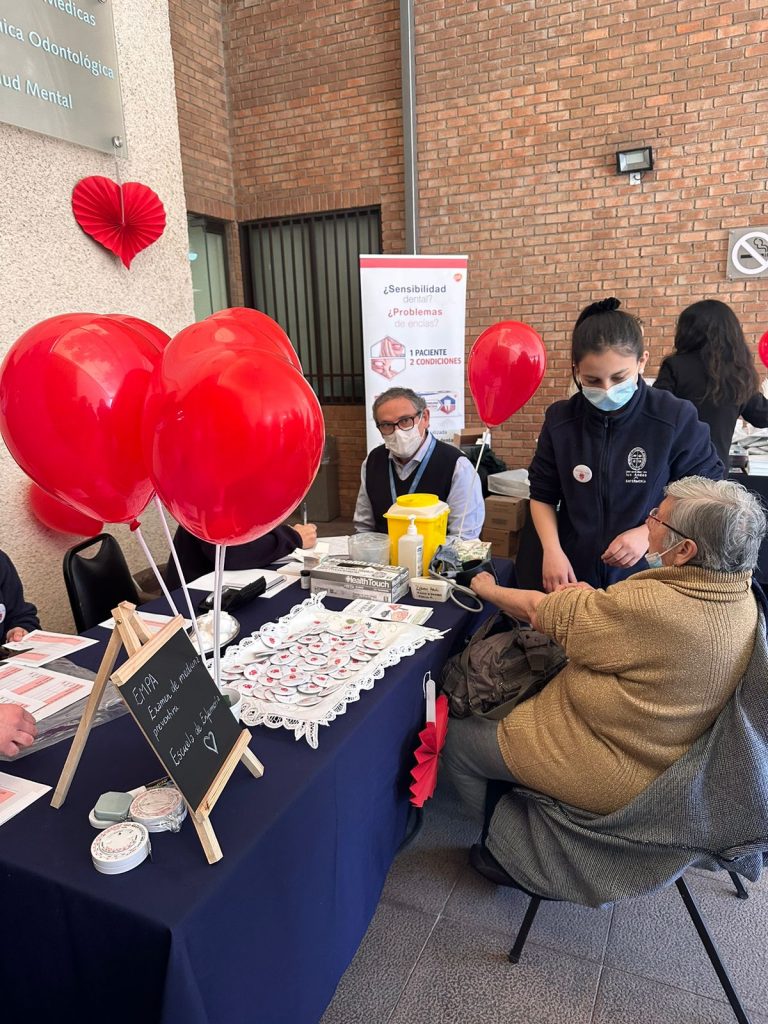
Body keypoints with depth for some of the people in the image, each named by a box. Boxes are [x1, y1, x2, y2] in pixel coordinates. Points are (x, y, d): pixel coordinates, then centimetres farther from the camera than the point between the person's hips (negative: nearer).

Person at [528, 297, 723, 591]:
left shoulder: (676, 418, -12)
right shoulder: (560, 420, -5)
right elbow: (542, 495, 4)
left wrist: (648, 534, -17)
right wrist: (552, 550, -11)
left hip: (649, 576, -2)